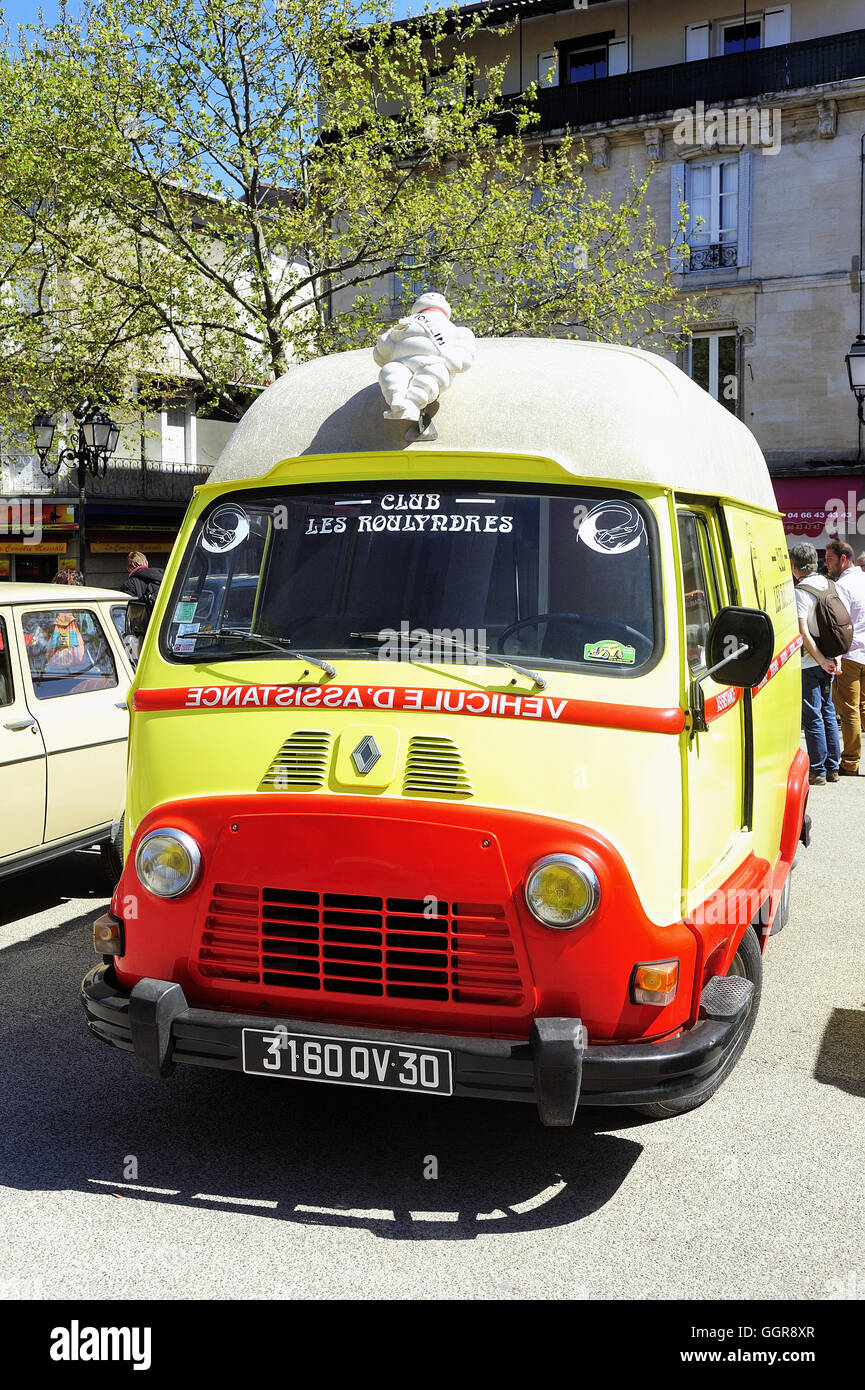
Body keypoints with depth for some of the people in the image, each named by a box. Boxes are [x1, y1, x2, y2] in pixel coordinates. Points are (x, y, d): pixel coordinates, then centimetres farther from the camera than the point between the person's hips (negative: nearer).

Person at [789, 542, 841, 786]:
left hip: (809, 664, -8)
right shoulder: (829, 585, 7)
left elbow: (803, 633, -21)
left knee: (812, 717, -2)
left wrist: (821, 660, -16)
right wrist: (833, 657, 10)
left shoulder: (800, 592, -16)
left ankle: (818, 771, 3)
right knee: (828, 713, 15)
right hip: (828, 660, 8)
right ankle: (833, 767, 20)